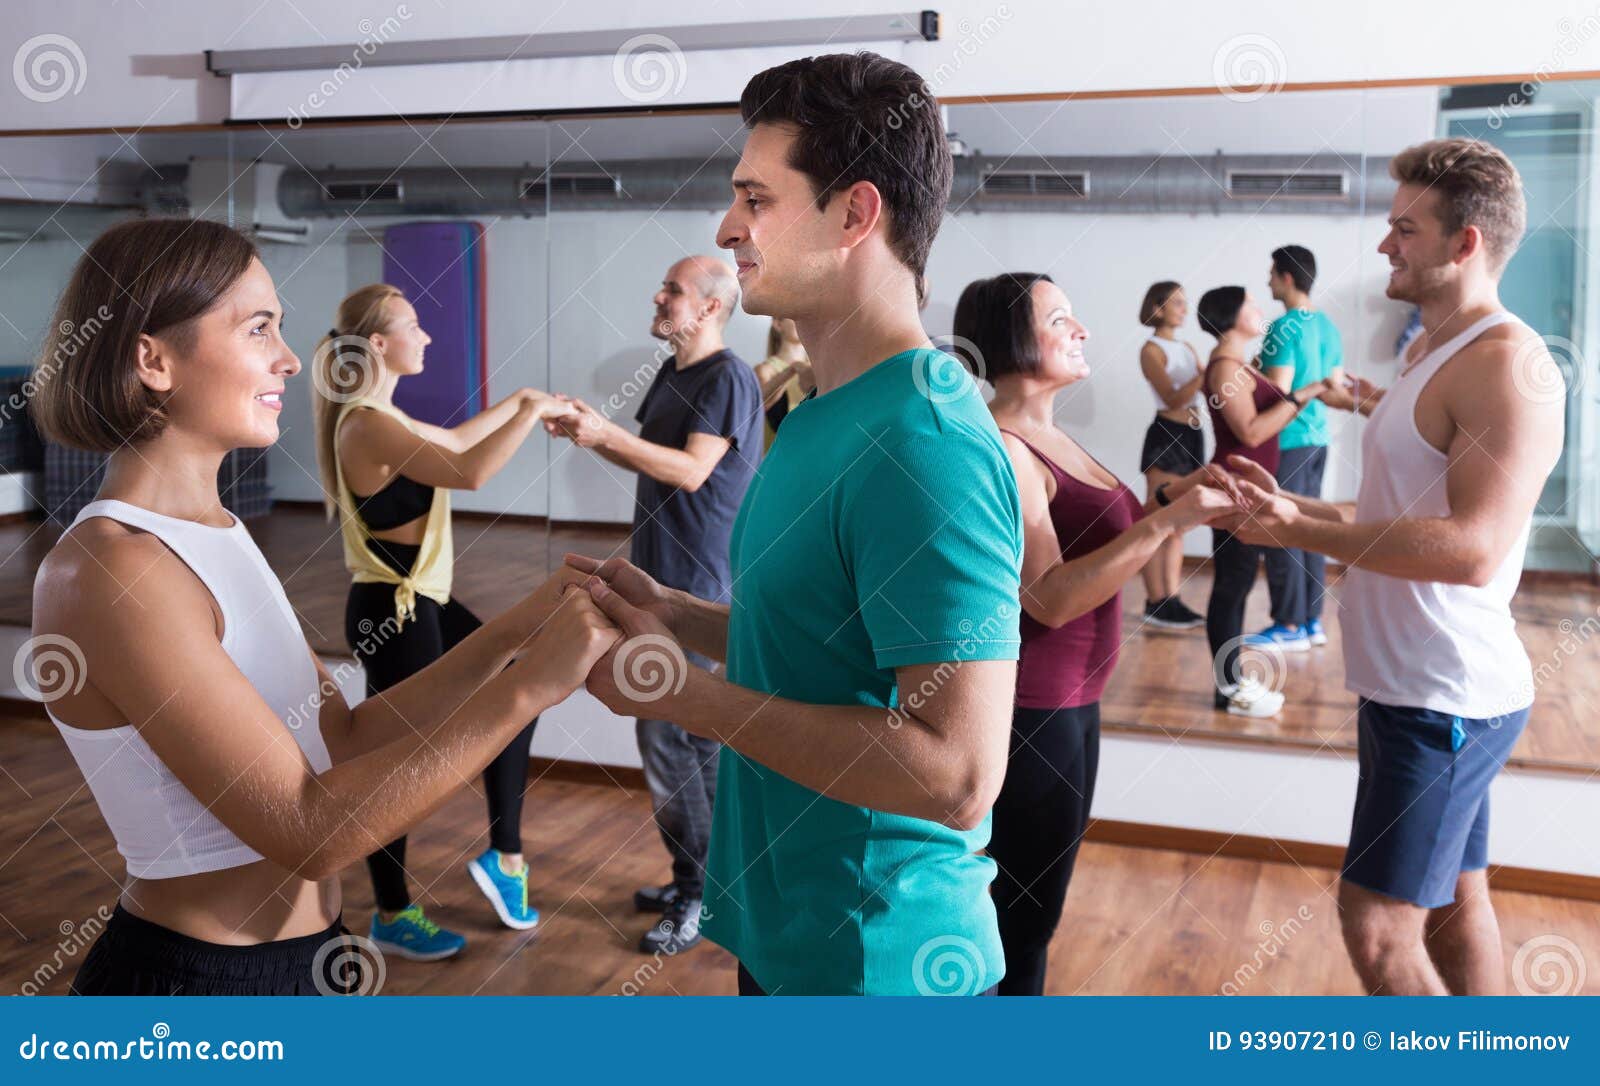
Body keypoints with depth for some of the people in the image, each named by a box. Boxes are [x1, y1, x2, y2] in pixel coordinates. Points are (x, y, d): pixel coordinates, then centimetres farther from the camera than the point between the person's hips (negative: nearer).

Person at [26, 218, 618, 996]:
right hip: (198, 978, -8)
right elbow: (306, 828, -24)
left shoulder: (214, 532, 5)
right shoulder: (112, 569, -22)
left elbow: (344, 739, 3)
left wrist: (513, 632, -6)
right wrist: (529, 687, -24)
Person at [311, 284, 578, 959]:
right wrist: (531, 411, -22)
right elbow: (469, 473, -34)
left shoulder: (383, 417, 10)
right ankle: (391, 917, 21)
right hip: (391, 613, -10)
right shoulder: (367, 425, -22)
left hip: (423, 604, 10)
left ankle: (503, 855, 24)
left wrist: (518, 400, 22)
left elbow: (454, 440, 28)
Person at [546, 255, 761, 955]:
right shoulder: (671, 375, 16)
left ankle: (701, 892, 5)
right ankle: (701, 879, 25)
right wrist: (585, 432, 9)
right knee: (693, 733, 15)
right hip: (662, 579, 9)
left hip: (696, 584, -9)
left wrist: (607, 433, -26)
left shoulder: (728, 380, -13)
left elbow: (691, 471, -22)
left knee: (663, 736, -7)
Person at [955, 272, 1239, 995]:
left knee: (1031, 913, 19)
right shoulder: (1001, 449, -19)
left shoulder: (1046, 438, 11)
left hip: (1066, 705, 10)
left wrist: (1174, 499, 3)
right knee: (1022, 921, 3)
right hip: (1027, 712, -10)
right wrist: (1167, 522, -27)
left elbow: (1109, 556, 15)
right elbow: (1050, 598, -26)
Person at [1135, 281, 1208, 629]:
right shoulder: (1152, 350, -6)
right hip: (1167, 436, -8)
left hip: (1192, 435, 8)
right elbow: (1173, 398, -16)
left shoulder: (1187, 348, 17)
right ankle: (1155, 604, -5)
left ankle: (1171, 600, 15)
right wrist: (1207, 372, -24)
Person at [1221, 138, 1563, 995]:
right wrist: (1293, 507, 8)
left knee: (1377, 926, -7)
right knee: (1454, 905, 18)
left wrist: (1300, 533, -26)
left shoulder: (1504, 362, -17)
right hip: (1414, 688, 10)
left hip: (1445, 700, -10)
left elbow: (1473, 548, -27)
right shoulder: (1429, 352, 15)